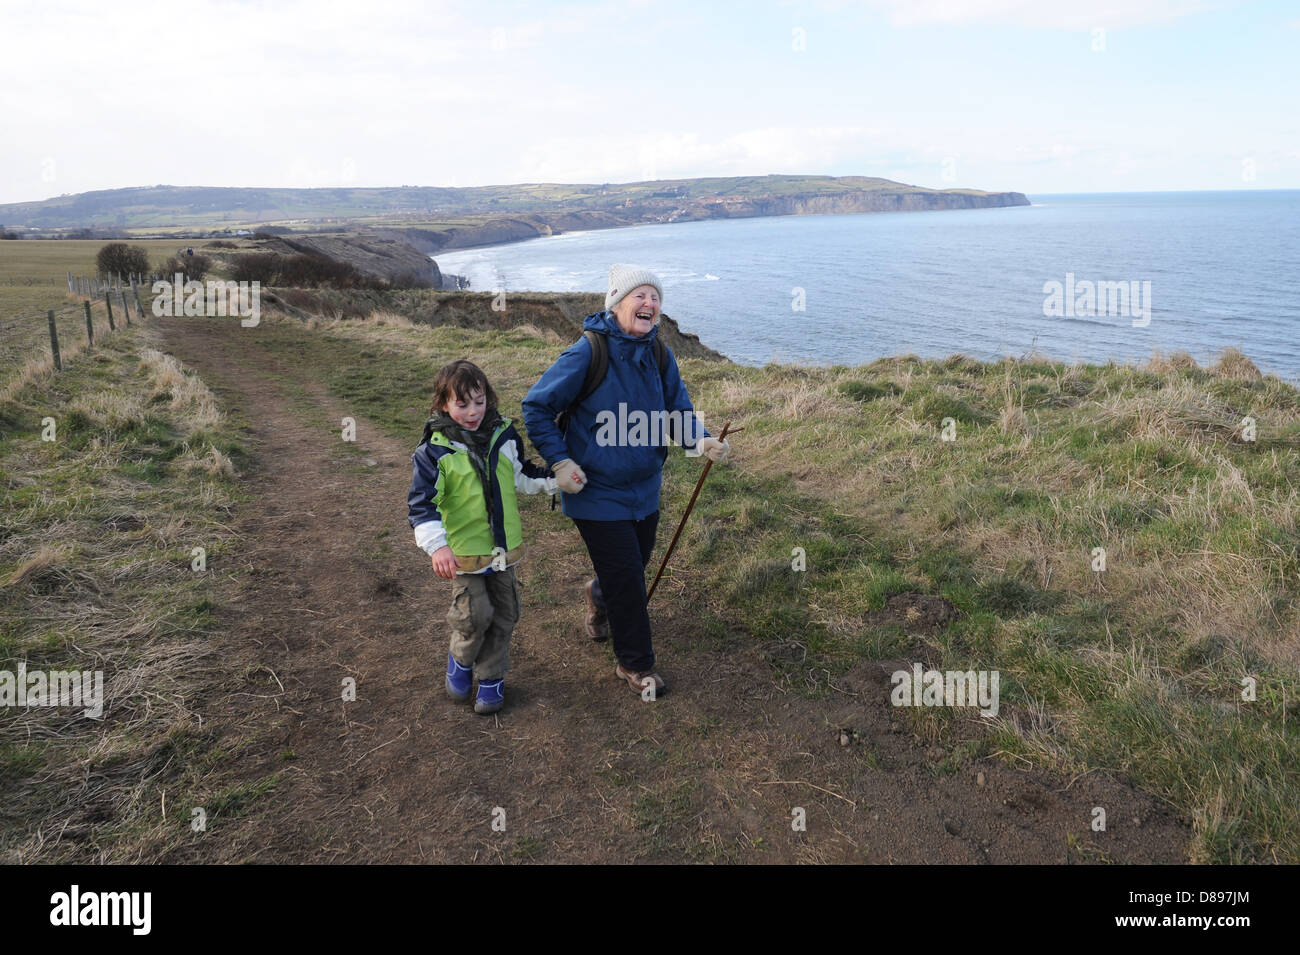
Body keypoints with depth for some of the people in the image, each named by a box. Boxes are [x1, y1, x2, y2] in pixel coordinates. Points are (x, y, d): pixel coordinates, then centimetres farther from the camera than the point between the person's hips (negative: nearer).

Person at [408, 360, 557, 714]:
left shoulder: (503, 435, -1)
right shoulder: (435, 451, -14)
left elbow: (521, 474, 16)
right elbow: (422, 502, -15)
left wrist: (554, 479, 4)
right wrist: (437, 545, -27)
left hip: (503, 545, 5)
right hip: (463, 549, -5)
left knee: (504, 613, 11)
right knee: (474, 614, -9)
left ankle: (491, 676, 30)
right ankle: (461, 661, 22)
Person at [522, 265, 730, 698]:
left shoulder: (659, 354, -2)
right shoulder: (589, 351, -19)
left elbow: (678, 413, 4)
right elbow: (536, 407, -12)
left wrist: (702, 441, -17)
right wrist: (560, 462, -18)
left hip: (644, 488, 6)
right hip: (596, 490, -6)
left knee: (635, 565, 21)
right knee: (626, 578, 0)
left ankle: (600, 597, 57)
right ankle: (635, 664, 23)